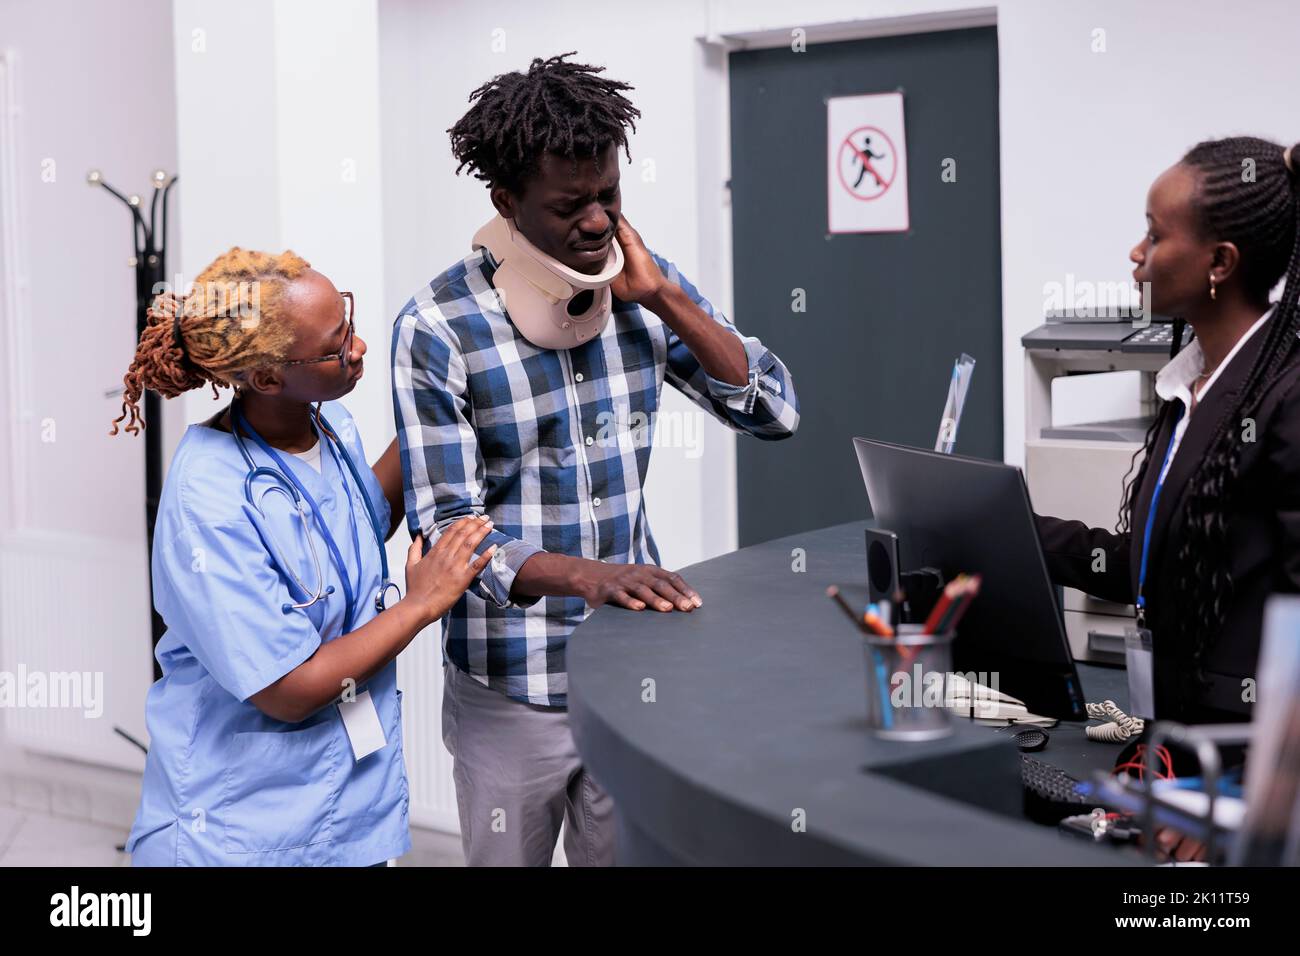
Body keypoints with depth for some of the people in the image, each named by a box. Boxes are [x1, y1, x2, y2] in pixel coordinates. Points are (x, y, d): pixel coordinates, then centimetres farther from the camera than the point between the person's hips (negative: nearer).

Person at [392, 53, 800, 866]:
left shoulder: (642, 287, -1)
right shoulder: (438, 330, -14)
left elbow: (777, 412, -4)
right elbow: (449, 530, -16)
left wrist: (664, 298, -15)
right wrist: (582, 574, -33)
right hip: (509, 693, -3)